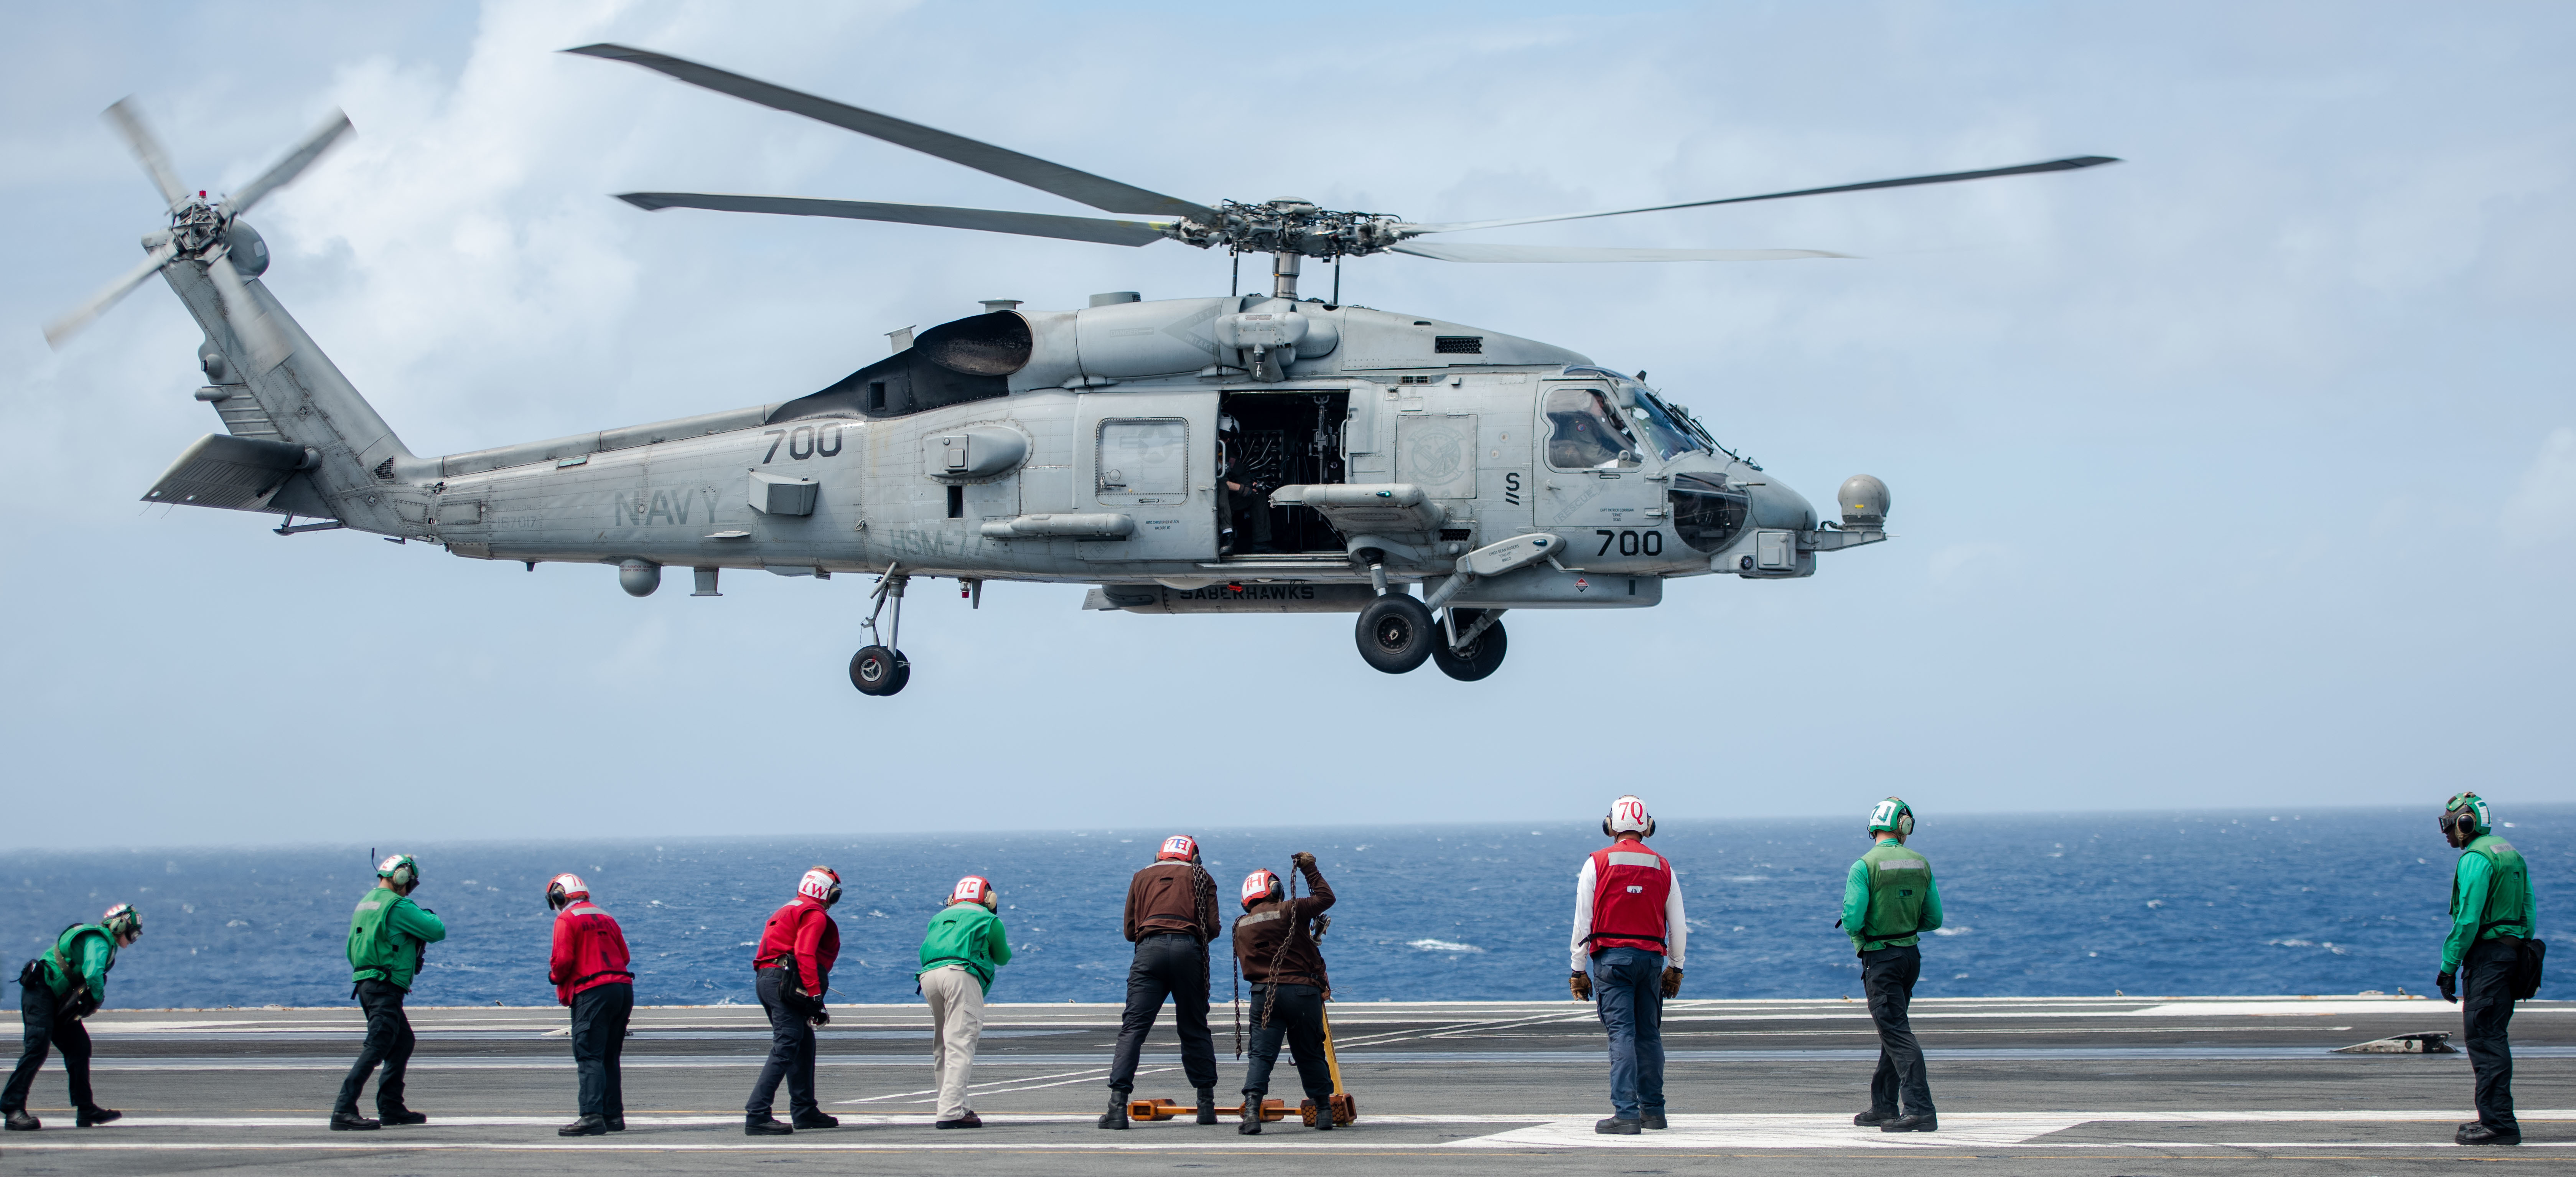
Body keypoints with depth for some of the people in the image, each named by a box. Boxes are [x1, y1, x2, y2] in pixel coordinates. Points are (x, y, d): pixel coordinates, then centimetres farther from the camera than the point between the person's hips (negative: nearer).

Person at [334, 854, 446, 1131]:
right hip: (386, 986, -10)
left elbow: (351, 949, 24)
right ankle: (344, 1112, -23)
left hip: (364, 982, 10)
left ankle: (391, 1107, 23)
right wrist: (431, 917, 10)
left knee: (403, 1043, 21)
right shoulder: (398, 906, -13)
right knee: (376, 1047, -15)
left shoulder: (366, 903, 17)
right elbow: (437, 932, -11)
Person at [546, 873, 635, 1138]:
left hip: (592, 993, -7)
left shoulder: (566, 920, -4)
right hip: (624, 987, 7)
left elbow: (563, 960, -11)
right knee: (610, 1057, 15)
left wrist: (555, 976, 8)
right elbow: (624, 955, 17)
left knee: (589, 1057, -10)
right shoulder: (606, 918, 18)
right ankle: (614, 1115, 15)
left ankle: (593, 1116, -21)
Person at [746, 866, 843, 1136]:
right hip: (785, 980, -10)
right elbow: (805, 954, -18)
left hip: (767, 979, 10)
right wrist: (815, 995, -21)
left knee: (804, 1044, 19)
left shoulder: (788, 911, 25)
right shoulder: (815, 915, -5)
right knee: (785, 1048, -13)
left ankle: (804, 1111, 25)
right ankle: (757, 1116, -21)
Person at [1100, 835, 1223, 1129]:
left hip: (1150, 949, 0)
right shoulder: (1201, 878, 18)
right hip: (1188, 950, 0)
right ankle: (1207, 1104, 13)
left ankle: (1118, 1105, -16)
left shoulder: (1142, 877, 21)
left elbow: (1130, 931, 19)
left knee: (1133, 1028, -5)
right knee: (1195, 1030, 12)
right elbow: (1212, 928, 9)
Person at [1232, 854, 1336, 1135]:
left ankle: (1252, 1110, -22)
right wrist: (1310, 870, 17)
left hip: (1264, 993, 2)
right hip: (1303, 990, -2)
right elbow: (1326, 898, 7)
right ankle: (1324, 1111, 17)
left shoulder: (1241, 927, 10)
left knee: (1261, 1056, -3)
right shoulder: (1289, 911, -3)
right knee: (1310, 1055, 11)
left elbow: (1247, 965, 14)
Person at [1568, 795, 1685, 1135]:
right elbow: (1678, 925, 11)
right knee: (1649, 1034, 13)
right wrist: (1676, 967, 22)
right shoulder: (1662, 867, 8)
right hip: (1652, 956, 3)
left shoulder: (1597, 864, -1)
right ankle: (1652, 1110, 18)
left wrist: (1578, 969, 4)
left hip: (1611, 957, -3)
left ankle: (1626, 1112, -17)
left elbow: (1583, 922, -2)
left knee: (1622, 1034, -9)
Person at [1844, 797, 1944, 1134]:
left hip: (1880, 958, -6)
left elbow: (1852, 920, -20)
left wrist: (1856, 931, 3)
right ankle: (1883, 1106, 24)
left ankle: (1920, 1109, -19)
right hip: (1911, 954, 6)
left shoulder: (1865, 866, -15)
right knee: (1893, 1031, 18)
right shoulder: (1920, 864, 2)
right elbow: (1934, 919, 6)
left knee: (1897, 1033, -10)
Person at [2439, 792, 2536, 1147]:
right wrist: (2522, 954, 19)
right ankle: (2498, 1118, 19)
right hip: (2512, 949, 10)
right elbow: (2529, 912, 18)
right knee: (2493, 1037, 16)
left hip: (2486, 954, -10)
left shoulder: (2475, 858, -14)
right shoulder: (2511, 854, 17)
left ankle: (2498, 1124, -11)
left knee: (2484, 1039, -8)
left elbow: (2467, 920, -19)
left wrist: (2449, 967, -15)